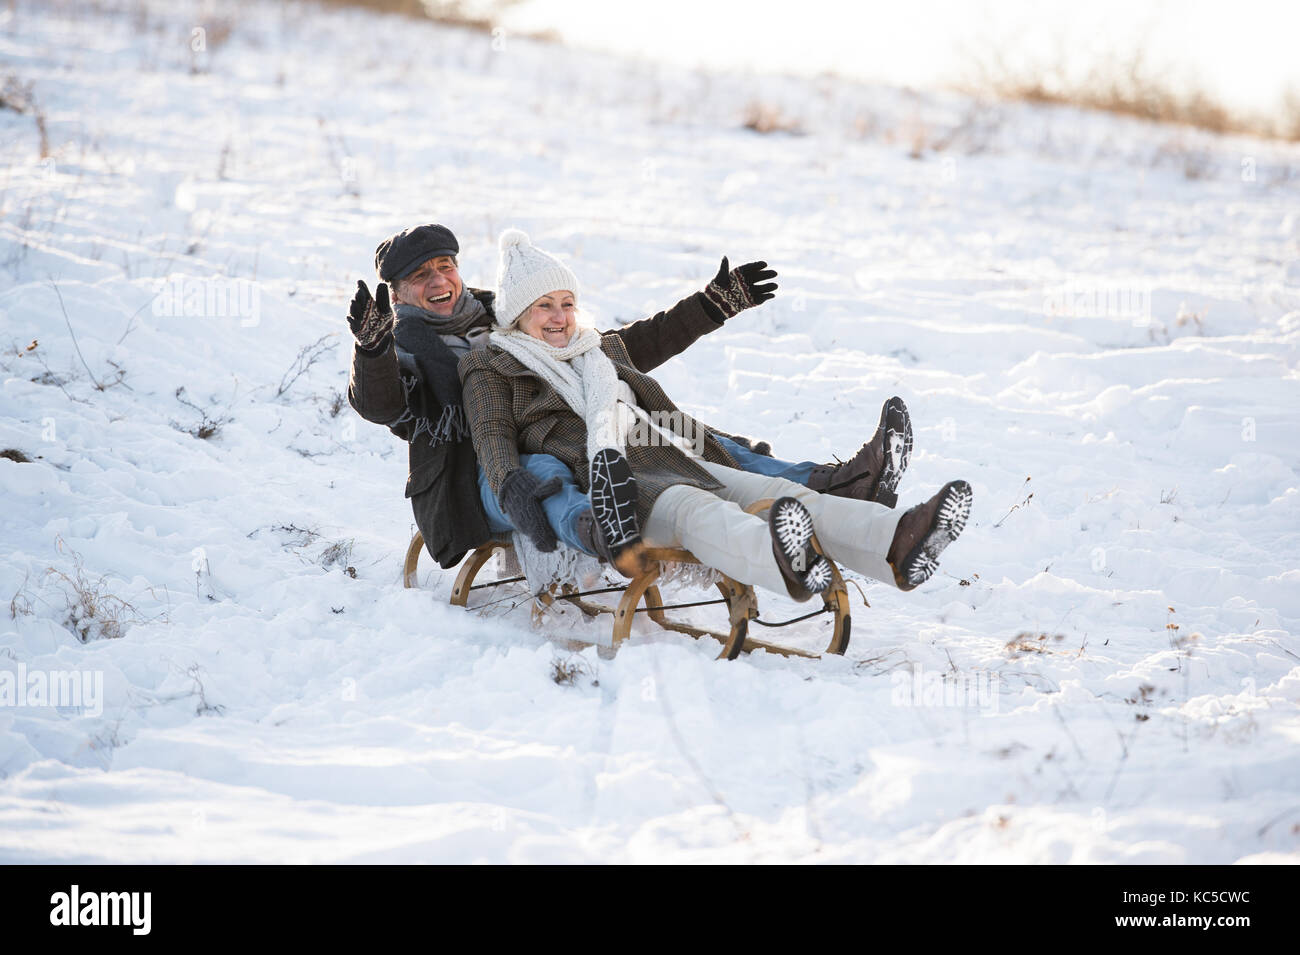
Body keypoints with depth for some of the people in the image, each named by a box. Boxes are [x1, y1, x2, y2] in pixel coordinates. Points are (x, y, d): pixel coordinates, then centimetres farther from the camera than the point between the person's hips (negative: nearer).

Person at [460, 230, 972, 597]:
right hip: (599, 480, -7)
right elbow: (494, 439, -1)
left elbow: (661, 409, 38)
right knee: (692, 510, -41)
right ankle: (781, 565, -75)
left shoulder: (603, 350, 33)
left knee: (776, 491, -22)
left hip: (671, 462, 7)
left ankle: (894, 545, -48)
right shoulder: (491, 370, 14)